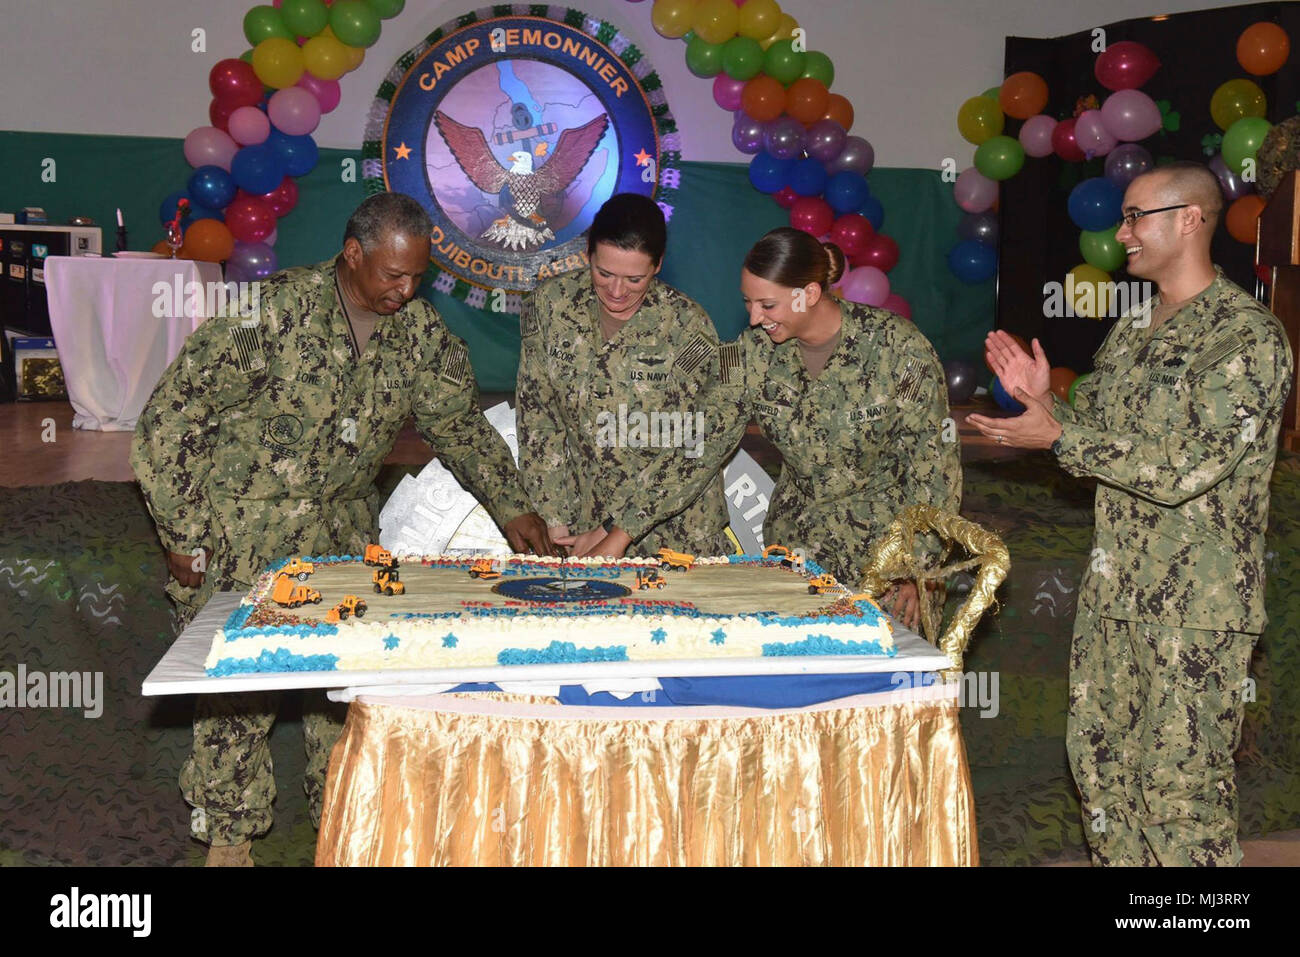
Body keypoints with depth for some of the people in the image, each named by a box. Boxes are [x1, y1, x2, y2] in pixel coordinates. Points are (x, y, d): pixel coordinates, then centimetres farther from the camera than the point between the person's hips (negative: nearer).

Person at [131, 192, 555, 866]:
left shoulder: (419, 328, -2)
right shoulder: (272, 311, -20)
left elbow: (460, 422, 12)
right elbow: (169, 420, -15)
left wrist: (512, 507, 4)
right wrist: (186, 536, -14)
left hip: (345, 528, 5)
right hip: (244, 534, -5)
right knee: (241, 684, 0)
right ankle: (229, 837, 19)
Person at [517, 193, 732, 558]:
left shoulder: (688, 327, -13)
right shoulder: (549, 304, -5)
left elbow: (693, 450, -12)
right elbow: (536, 413, -1)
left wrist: (614, 532, -16)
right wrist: (552, 520, -8)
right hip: (579, 511, 2)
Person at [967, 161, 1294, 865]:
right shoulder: (1130, 331, 13)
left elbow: (1180, 470, -21)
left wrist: (1058, 435, -18)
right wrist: (1043, 400, 0)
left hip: (1196, 603, -8)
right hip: (1112, 592, 8)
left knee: (1181, 784, -1)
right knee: (1100, 758, 15)